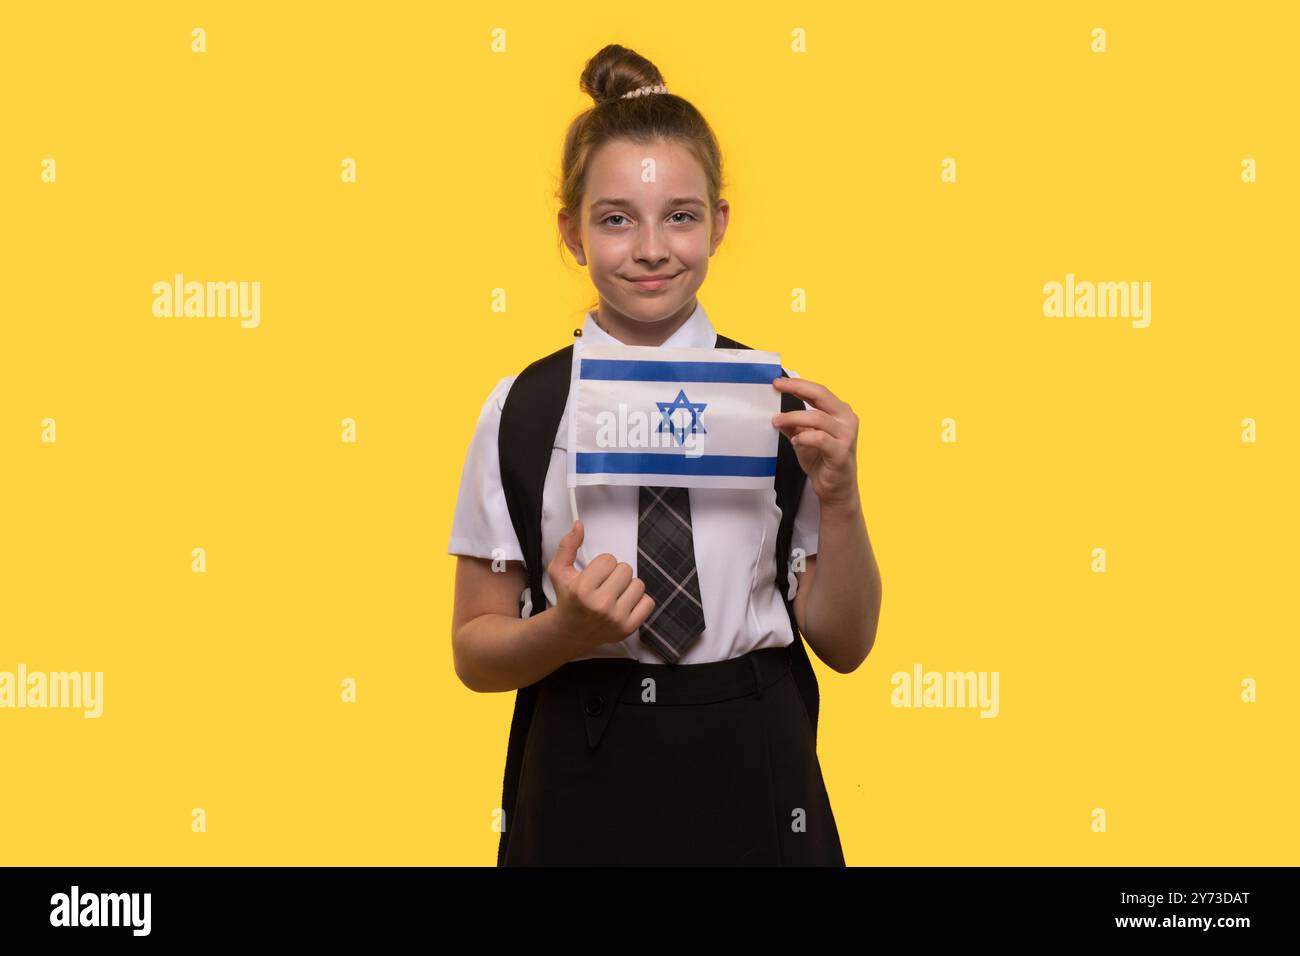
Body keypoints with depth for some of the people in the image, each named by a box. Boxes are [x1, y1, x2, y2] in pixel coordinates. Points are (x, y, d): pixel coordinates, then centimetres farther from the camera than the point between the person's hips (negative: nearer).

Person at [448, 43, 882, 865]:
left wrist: (838, 498, -14)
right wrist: (568, 629, -17)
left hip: (751, 787, 0)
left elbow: (843, 645, 2)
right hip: (584, 791, 0)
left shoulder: (780, 400, -1)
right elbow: (476, 651, 2)